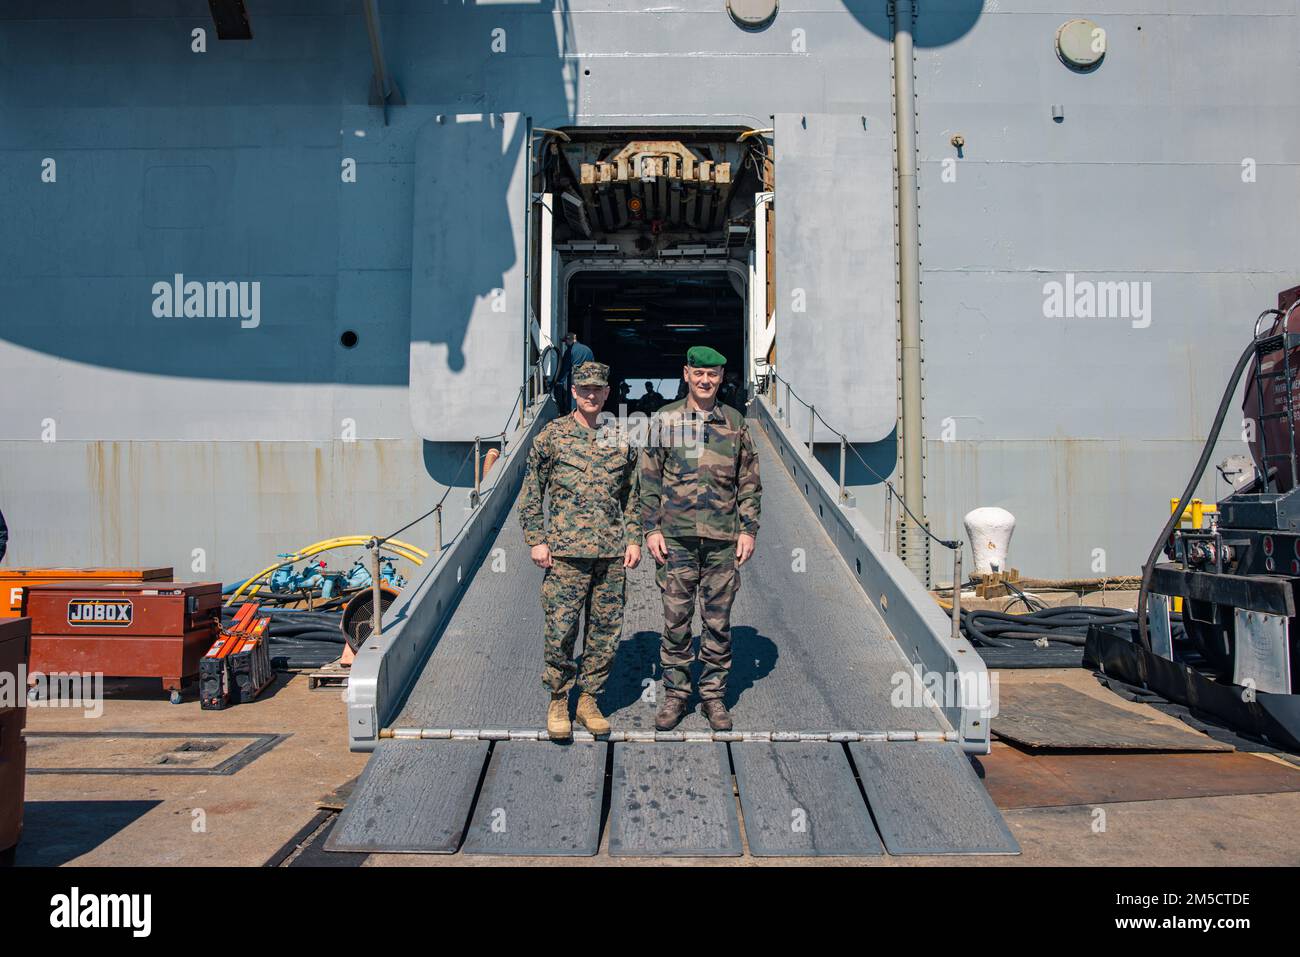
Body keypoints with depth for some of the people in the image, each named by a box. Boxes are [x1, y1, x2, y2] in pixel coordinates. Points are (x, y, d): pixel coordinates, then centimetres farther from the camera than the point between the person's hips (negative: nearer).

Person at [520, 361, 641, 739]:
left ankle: (588, 699, 22)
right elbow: (531, 492, 4)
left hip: (613, 554, 3)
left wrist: (633, 539, 7)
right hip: (566, 552, -3)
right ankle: (558, 702, 16)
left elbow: (633, 494, 16)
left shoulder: (621, 438, 10)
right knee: (561, 631, -1)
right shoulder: (551, 435, 2)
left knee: (605, 632, 7)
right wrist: (536, 540, -3)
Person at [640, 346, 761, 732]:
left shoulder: (735, 423, 8)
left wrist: (748, 530, 3)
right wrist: (651, 528, -2)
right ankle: (675, 694, 17)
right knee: (676, 620, 4)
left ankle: (714, 695, 19)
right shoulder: (665, 419, 4)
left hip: (723, 539, 1)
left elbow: (750, 482, 10)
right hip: (676, 538, -1)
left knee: (718, 621, 7)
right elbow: (649, 479, 5)